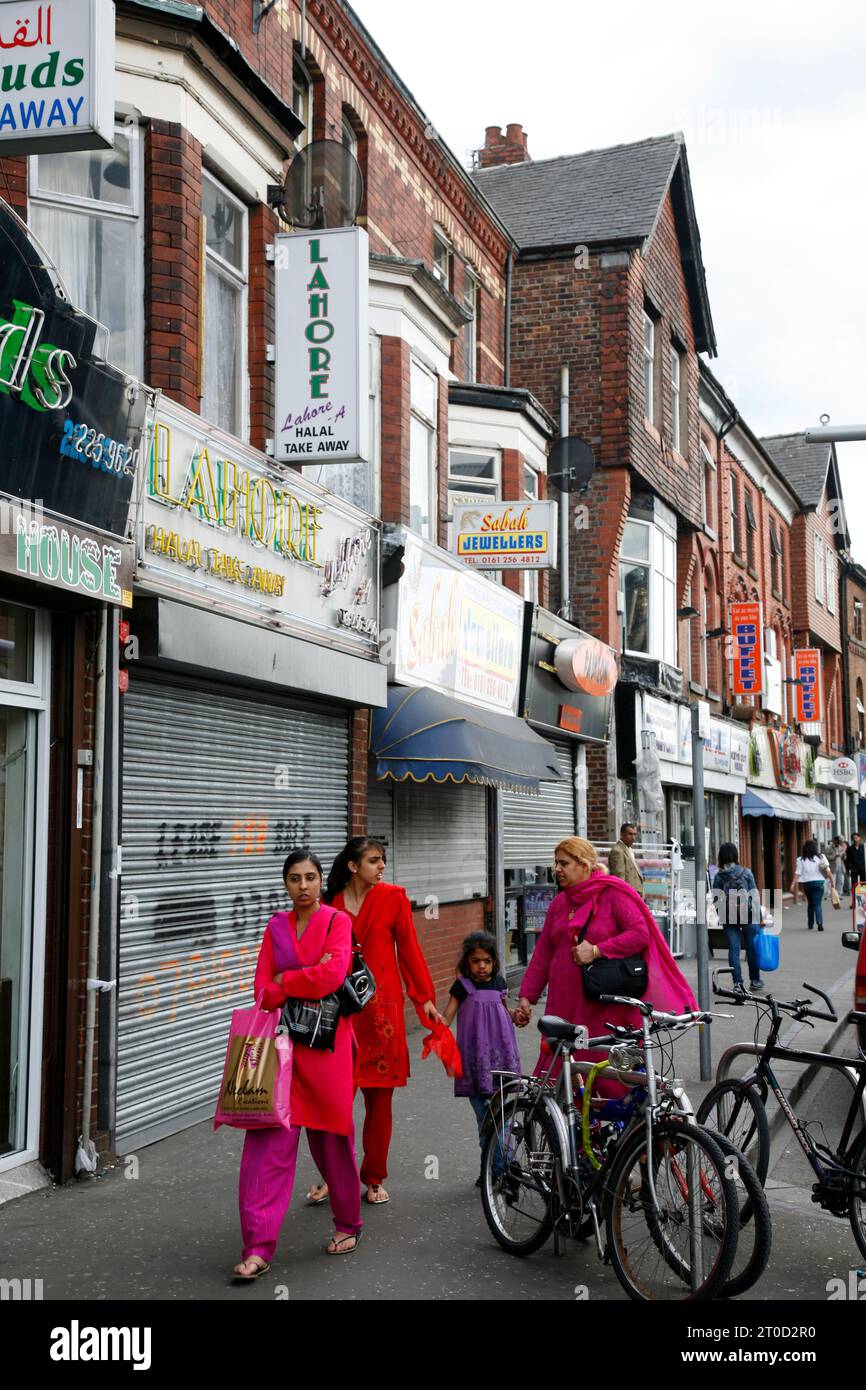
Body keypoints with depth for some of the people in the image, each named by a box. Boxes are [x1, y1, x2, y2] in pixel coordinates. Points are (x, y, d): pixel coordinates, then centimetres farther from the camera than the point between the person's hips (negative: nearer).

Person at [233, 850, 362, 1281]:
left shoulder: (337, 921, -1)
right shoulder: (276, 927, 11)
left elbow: (333, 973, -17)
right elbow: (263, 988, 5)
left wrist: (285, 981, -6)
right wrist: (309, 980, -10)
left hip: (326, 1044, -3)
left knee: (331, 1137, 8)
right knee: (268, 1140, -5)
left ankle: (347, 1224, 31)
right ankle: (259, 1248, -3)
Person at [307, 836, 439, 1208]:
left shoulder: (392, 897, 1)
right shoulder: (331, 904, 3)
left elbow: (408, 949, 4)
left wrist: (425, 997, 2)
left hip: (382, 1004, 0)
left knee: (379, 1096, 5)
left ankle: (374, 1177, 19)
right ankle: (332, 1174, 13)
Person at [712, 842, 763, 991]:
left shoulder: (719, 876, 1)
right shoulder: (746, 873, -1)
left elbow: (717, 900, 1)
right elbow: (754, 895, -2)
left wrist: (721, 916, 13)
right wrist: (758, 917, 1)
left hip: (728, 916, 1)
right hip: (747, 913, -1)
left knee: (734, 948, 3)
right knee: (751, 946, 11)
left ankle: (737, 982, -1)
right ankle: (755, 980, 19)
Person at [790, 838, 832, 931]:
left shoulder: (801, 860, 0)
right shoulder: (821, 857, 1)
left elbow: (797, 873, -7)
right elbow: (828, 871, -1)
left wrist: (793, 884, -8)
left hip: (807, 883, 1)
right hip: (818, 882, -1)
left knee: (810, 903, 18)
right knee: (817, 904, -4)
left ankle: (810, 924, 23)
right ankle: (820, 922, -23)